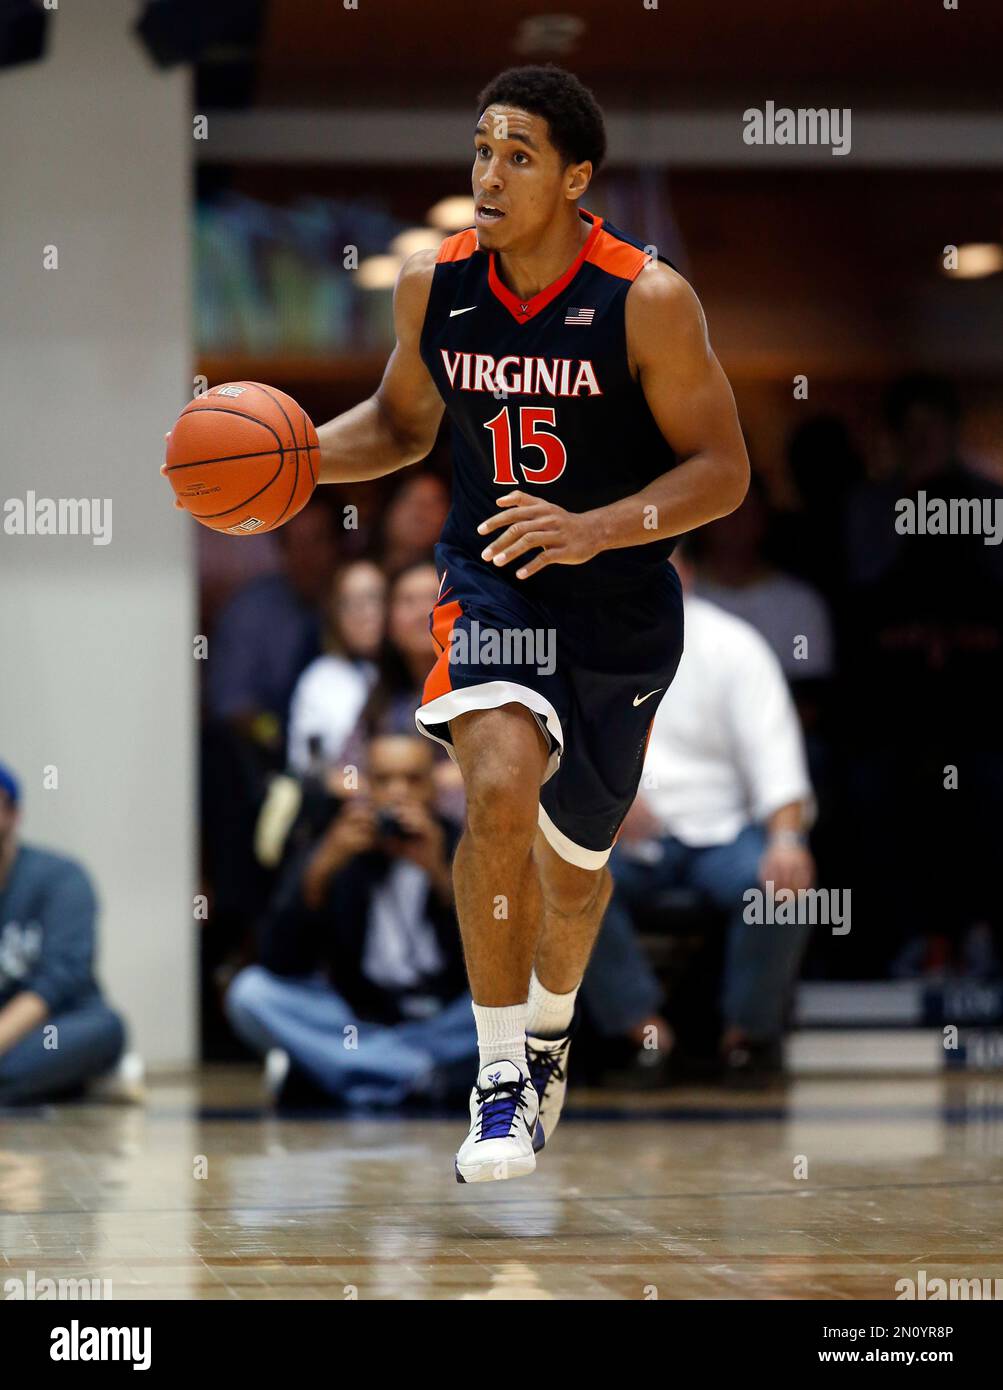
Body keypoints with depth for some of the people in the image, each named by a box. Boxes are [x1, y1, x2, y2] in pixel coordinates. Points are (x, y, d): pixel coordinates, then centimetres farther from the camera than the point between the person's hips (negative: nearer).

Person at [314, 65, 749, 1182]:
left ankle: (549, 1029, 50)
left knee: (575, 857, 17)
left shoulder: (648, 301, -17)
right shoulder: (433, 283, -5)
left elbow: (722, 470, -14)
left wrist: (594, 529, -28)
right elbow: (402, 421, 13)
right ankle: (501, 1076, -16)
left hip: (620, 609, 0)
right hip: (488, 586, 1)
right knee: (500, 788, -28)